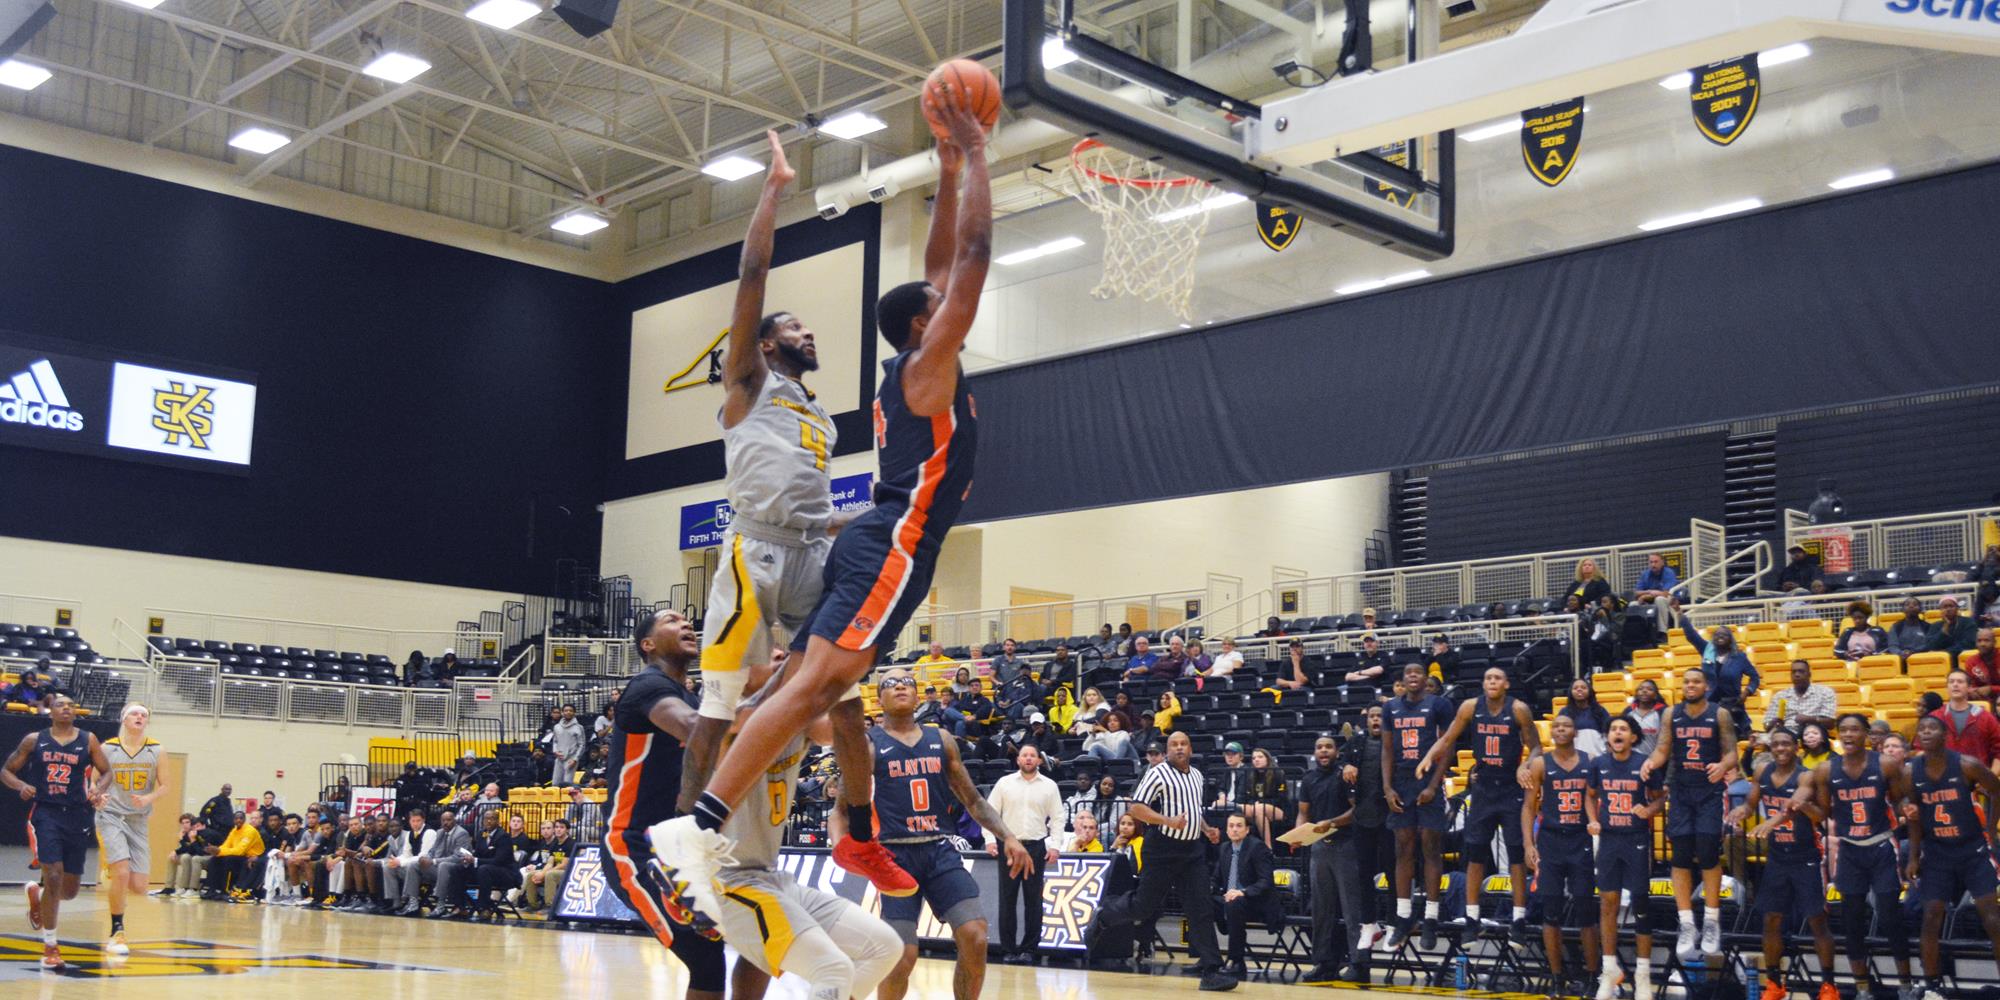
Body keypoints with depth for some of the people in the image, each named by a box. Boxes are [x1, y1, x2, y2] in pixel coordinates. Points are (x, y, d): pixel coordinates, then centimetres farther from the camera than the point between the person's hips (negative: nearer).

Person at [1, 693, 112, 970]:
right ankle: (50, 947, -3)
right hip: (44, 814, -2)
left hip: (77, 817, 2)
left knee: (69, 890, 6)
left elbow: (106, 772, 10)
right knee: (54, 876, -17)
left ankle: (36, 892, 43)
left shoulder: (88, 740, 5)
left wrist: (98, 790, -12)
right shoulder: (34, 740, 4)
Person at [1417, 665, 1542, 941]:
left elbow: (1535, 746, -7)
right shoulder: (1470, 707, -3)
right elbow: (1447, 739, 3)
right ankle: (1472, 919, 11)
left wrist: (1525, 766, -26)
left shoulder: (1518, 709, -11)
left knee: (1516, 854, -1)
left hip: (1511, 789, -3)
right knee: (1475, 853, 4)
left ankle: (1519, 921, 5)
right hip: (1483, 788, 3)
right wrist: (1429, 757, -14)